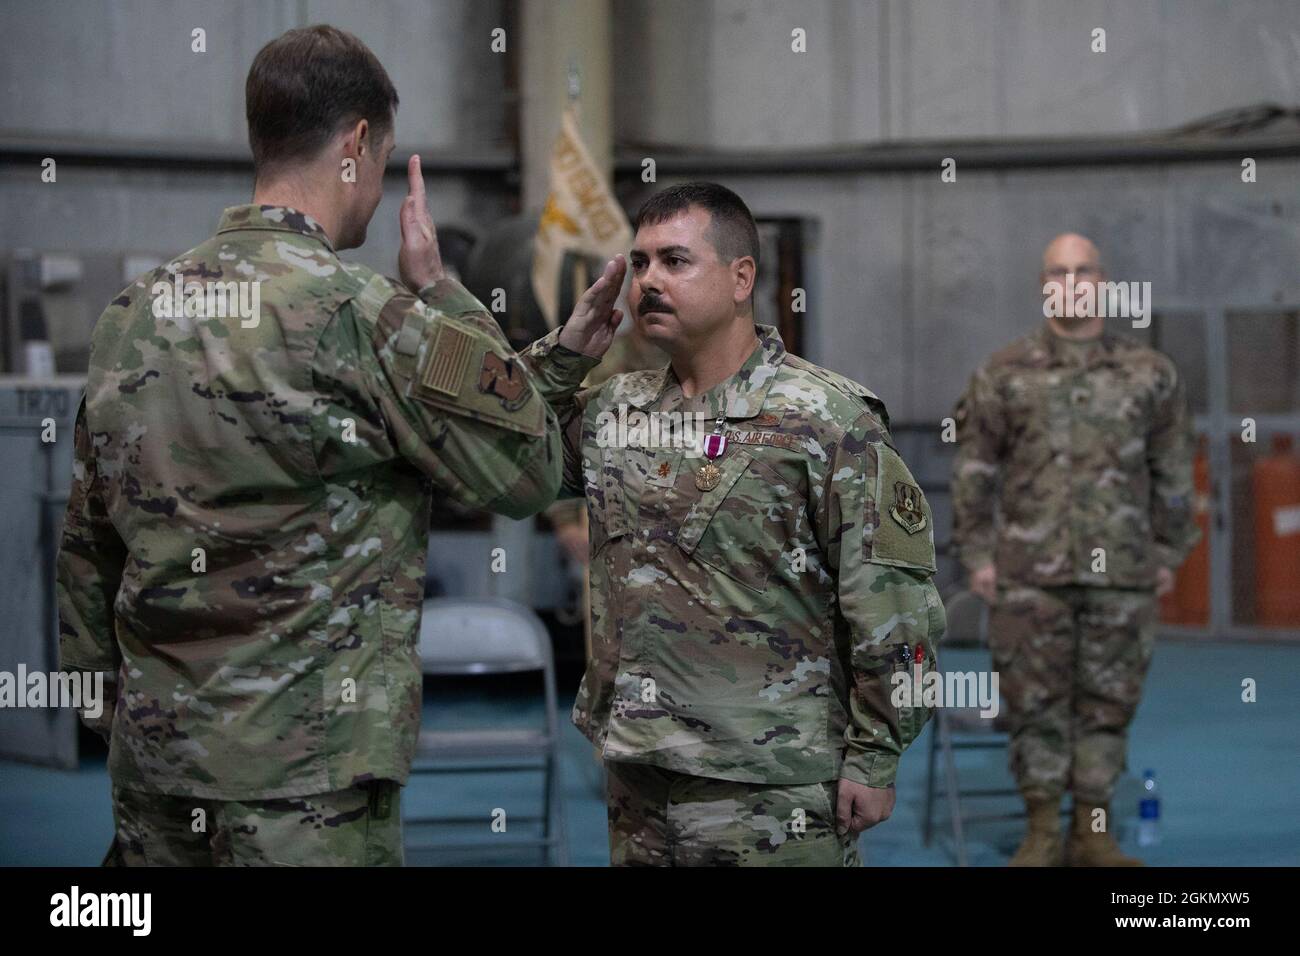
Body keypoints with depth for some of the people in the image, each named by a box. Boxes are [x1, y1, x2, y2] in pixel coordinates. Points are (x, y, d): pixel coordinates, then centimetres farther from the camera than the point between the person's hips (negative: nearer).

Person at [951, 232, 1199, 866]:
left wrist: (1168, 553, 8)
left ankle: (1094, 835, 13)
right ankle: (1042, 833, 10)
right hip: (1031, 571, -1)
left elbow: (1173, 473, 12)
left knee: (1108, 701, 5)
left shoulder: (1149, 374, 8)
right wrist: (977, 553, 0)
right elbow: (974, 469, 5)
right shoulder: (1003, 374, 4)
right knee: (1036, 700, 1)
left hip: (1121, 575, 1)